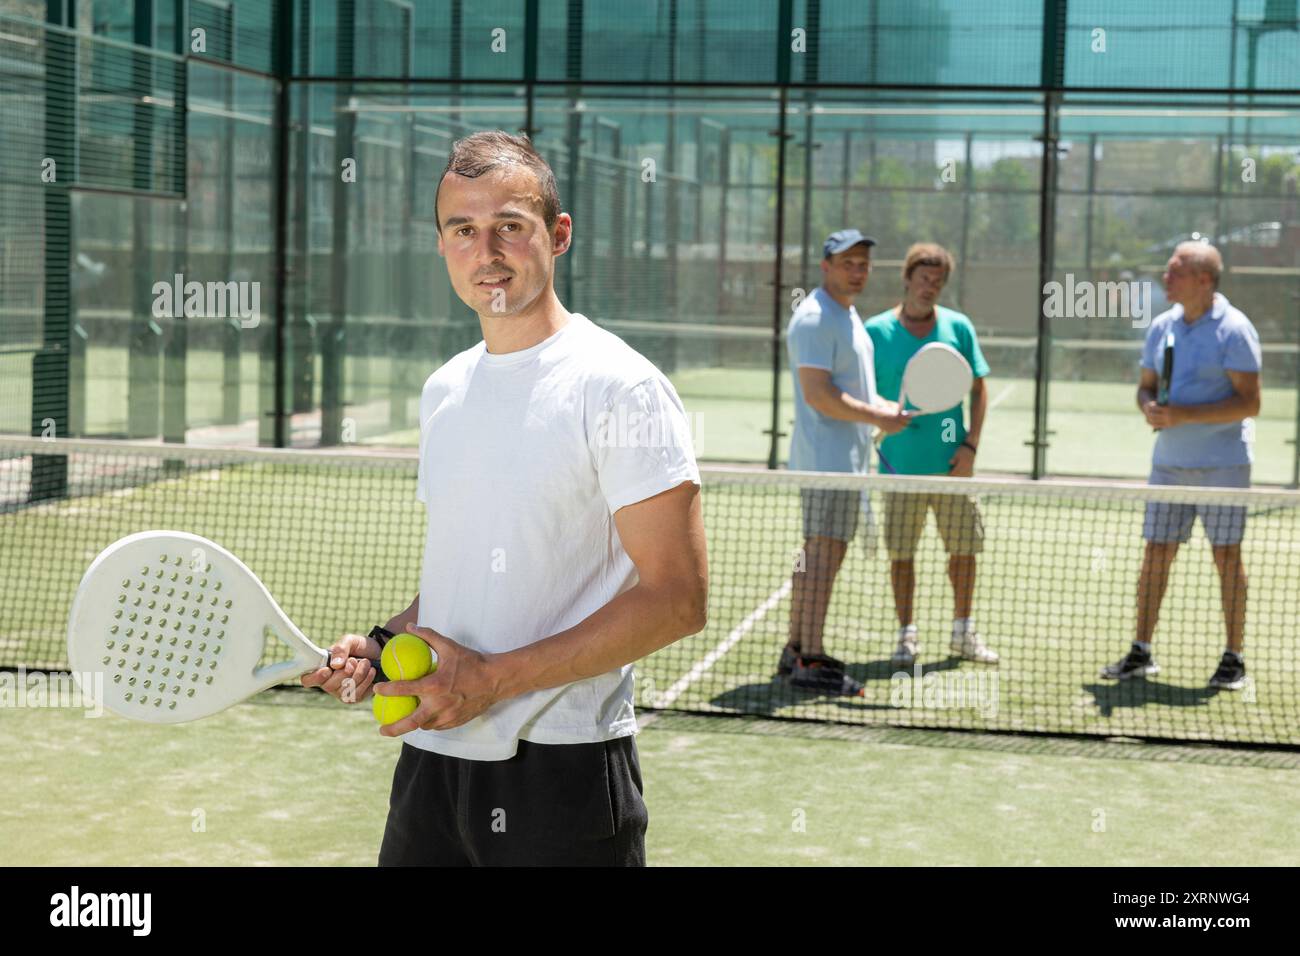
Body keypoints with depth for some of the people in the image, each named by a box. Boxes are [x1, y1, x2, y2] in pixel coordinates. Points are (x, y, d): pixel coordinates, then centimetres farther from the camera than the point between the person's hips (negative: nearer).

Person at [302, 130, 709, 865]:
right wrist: (386, 645, 2)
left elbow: (677, 600, -17)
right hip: (433, 752, 6)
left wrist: (493, 679, -19)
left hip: (563, 771, -6)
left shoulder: (619, 388, -12)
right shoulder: (444, 391, 11)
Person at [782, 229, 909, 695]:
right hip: (826, 458, -10)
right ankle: (810, 661, -10)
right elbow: (818, 394, -22)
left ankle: (796, 649, 20)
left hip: (847, 458, 10)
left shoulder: (847, 317, 18)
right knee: (823, 552, -11)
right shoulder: (814, 319, -15)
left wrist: (891, 408, 11)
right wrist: (878, 418, -18)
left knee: (820, 553, 13)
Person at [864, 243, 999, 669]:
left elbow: (978, 390, 7)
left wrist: (970, 445, -3)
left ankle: (963, 632, 23)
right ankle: (907, 635, 14)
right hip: (901, 462, -2)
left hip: (952, 463, 2)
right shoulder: (877, 331, 0)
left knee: (963, 548, 8)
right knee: (901, 553, 2)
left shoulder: (958, 327, 5)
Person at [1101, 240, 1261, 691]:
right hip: (1169, 462, 6)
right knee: (1156, 553, 5)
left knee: (1227, 556, -1)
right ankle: (1141, 652, 12)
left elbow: (1249, 402, -14)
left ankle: (1234, 658, 8)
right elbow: (1146, 384, 17)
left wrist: (1185, 415, -21)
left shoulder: (1233, 329, -10)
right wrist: (1149, 407, -8)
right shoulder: (1161, 326, 9)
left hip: (1222, 464, -6)